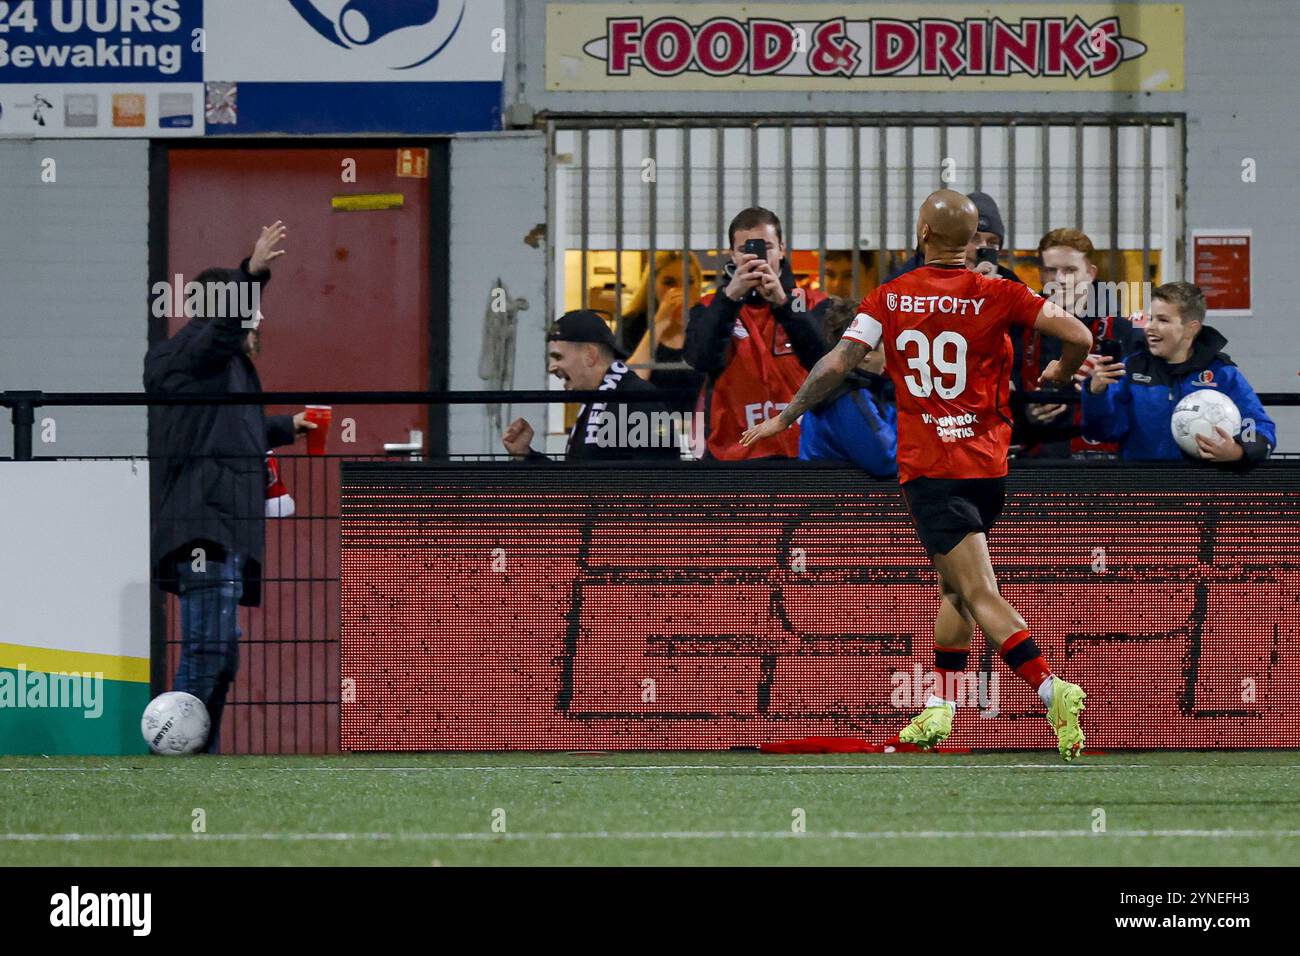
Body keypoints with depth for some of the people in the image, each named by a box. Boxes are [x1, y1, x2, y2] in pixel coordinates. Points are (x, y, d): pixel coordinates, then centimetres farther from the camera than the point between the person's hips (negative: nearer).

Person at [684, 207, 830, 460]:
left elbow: (826, 361, -12)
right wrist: (730, 297, -24)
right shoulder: (711, 309, 7)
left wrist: (783, 304, -23)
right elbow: (702, 359, -13)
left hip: (801, 452, 0)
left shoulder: (813, 306, 7)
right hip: (732, 455, 0)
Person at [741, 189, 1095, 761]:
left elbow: (838, 363, -4)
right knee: (956, 589, 21)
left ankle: (1051, 690, -29)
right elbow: (1079, 337, -9)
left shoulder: (890, 298, -1)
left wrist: (785, 416, 9)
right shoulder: (996, 295, -1)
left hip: (927, 468, -3)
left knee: (981, 596, -11)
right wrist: (1061, 374, 13)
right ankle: (938, 712, 23)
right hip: (988, 466, 3)